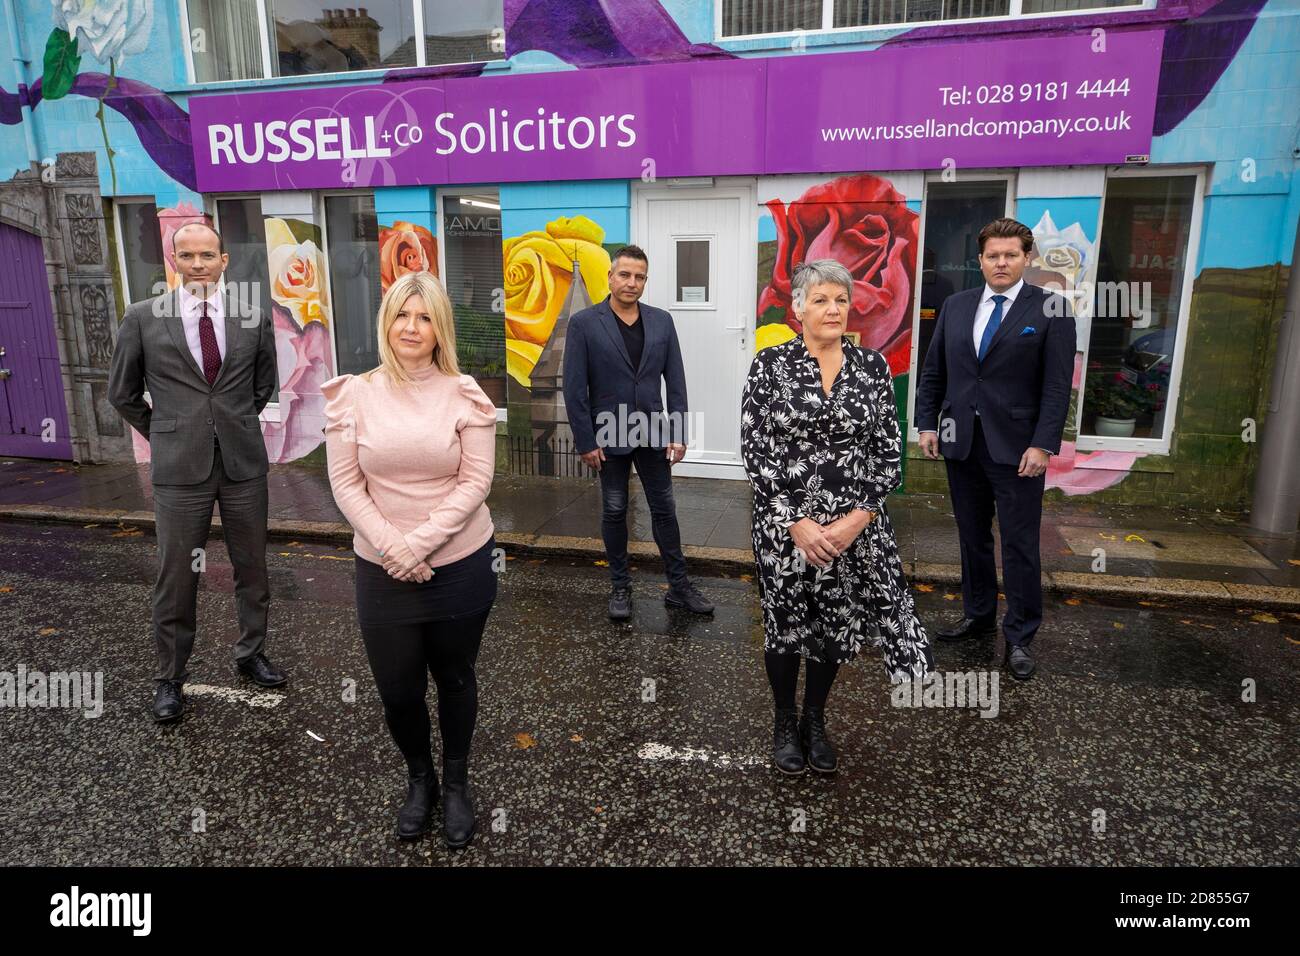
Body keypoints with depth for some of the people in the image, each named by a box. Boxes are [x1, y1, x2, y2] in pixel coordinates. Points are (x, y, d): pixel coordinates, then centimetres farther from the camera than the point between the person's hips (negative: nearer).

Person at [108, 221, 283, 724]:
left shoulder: (255, 319, 1)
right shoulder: (142, 318, -2)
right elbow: (122, 393, 9)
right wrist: (164, 435, 10)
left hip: (244, 462, 2)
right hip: (180, 467, -1)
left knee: (252, 567, 13)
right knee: (176, 577, 6)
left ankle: (251, 653, 33)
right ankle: (170, 677, 24)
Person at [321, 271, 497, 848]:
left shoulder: (464, 394, -6)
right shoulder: (354, 394, -2)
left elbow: (476, 482, -10)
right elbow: (345, 483, -3)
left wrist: (419, 543, -17)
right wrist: (389, 545, -14)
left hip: (461, 564, -1)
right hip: (382, 570, 1)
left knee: (455, 677, 16)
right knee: (397, 690, 10)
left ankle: (456, 781, 39)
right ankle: (418, 777, 40)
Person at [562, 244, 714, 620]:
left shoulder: (661, 321, 2)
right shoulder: (584, 323, -7)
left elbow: (675, 381, 2)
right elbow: (574, 388, -8)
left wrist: (678, 433, -2)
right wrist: (585, 441, -11)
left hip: (653, 433, 3)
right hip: (609, 435, -2)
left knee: (664, 509, 9)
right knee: (614, 512, 10)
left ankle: (679, 585, 21)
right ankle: (620, 586, 24)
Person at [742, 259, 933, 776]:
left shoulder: (873, 365, 1)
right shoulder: (770, 364, -6)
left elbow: (889, 452, 1)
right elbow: (754, 449, -9)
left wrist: (856, 519, -11)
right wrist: (797, 522, -14)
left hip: (853, 527, 2)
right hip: (784, 525, -2)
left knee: (836, 624, 14)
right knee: (784, 623, 12)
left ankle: (815, 721, 38)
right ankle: (785, 723, 36)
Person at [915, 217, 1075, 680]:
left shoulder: (1050, 309, -3)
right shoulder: (956, 306, 8)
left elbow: (1057, 384, -8)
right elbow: (933, 371, 11)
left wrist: (1043, 444, -15)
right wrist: (927, 423, 2)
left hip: (1016, 447, -4)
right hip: (961, 442, 4)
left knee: (1020, 545, 2)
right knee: (973, 537, 14)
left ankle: (1019, 637, 14)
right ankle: (978, 616, 30)